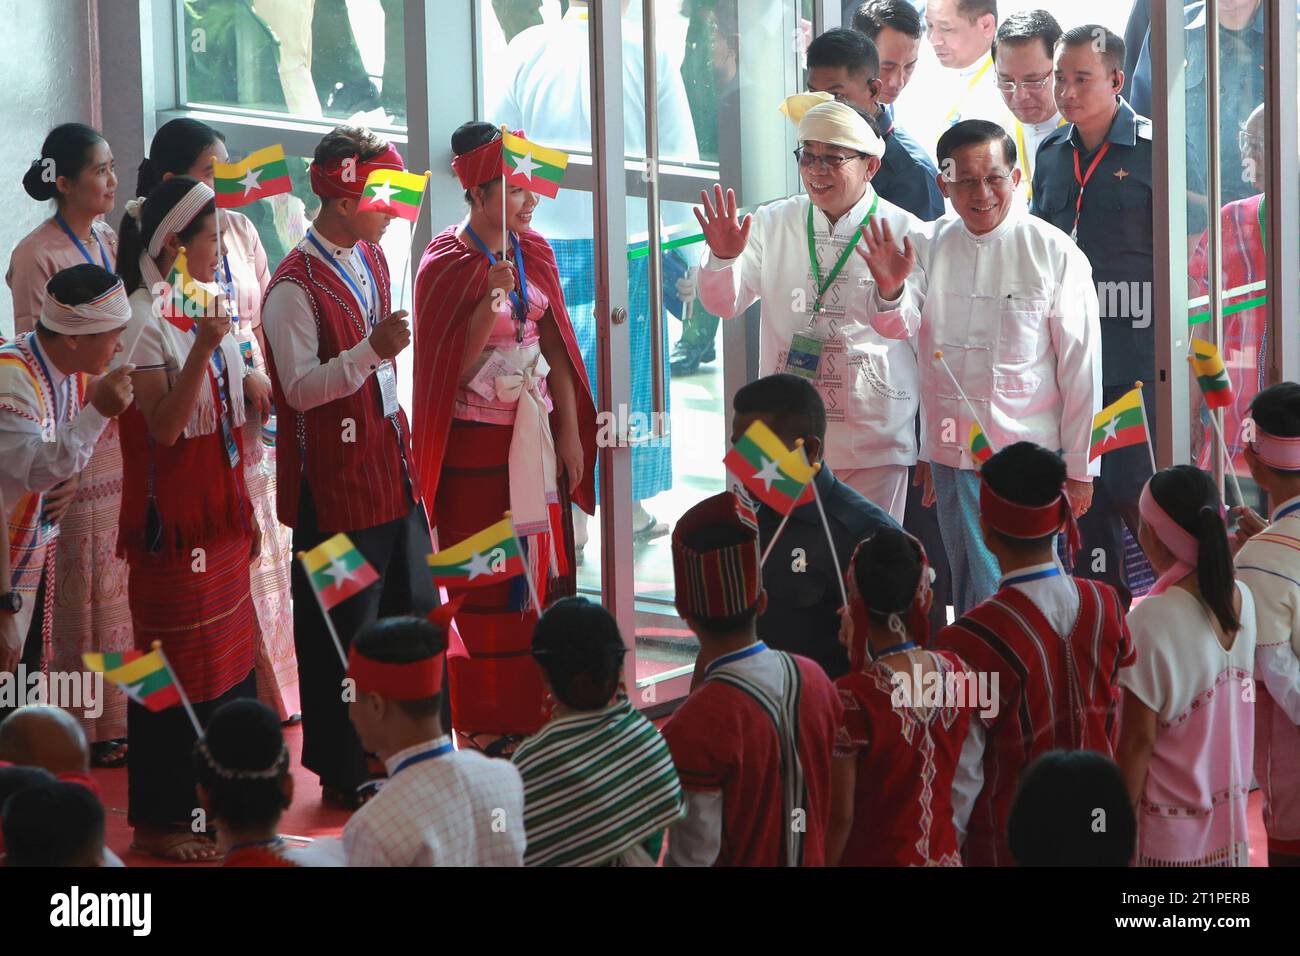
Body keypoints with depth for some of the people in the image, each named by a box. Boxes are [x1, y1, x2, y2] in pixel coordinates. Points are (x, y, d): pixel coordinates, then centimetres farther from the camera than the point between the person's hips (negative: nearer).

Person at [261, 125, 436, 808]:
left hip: (390, 467, 8)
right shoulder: (295, 286, -18)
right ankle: (345, 775, 15)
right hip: (336, 484, -8)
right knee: (342, 635, 2)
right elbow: (301, 388, -23)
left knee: (414, 612, 14)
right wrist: (372, 349, -33)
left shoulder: (371, 258, 10)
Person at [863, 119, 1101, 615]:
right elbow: (900, 326, -6)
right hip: (952, 455, 4)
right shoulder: (930, 246, 6)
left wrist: (1079, 467, -3)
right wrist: (890, 292, -29)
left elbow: (1081, 367, -4)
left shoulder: (1056, 254, -6)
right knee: (970, 594, 11)